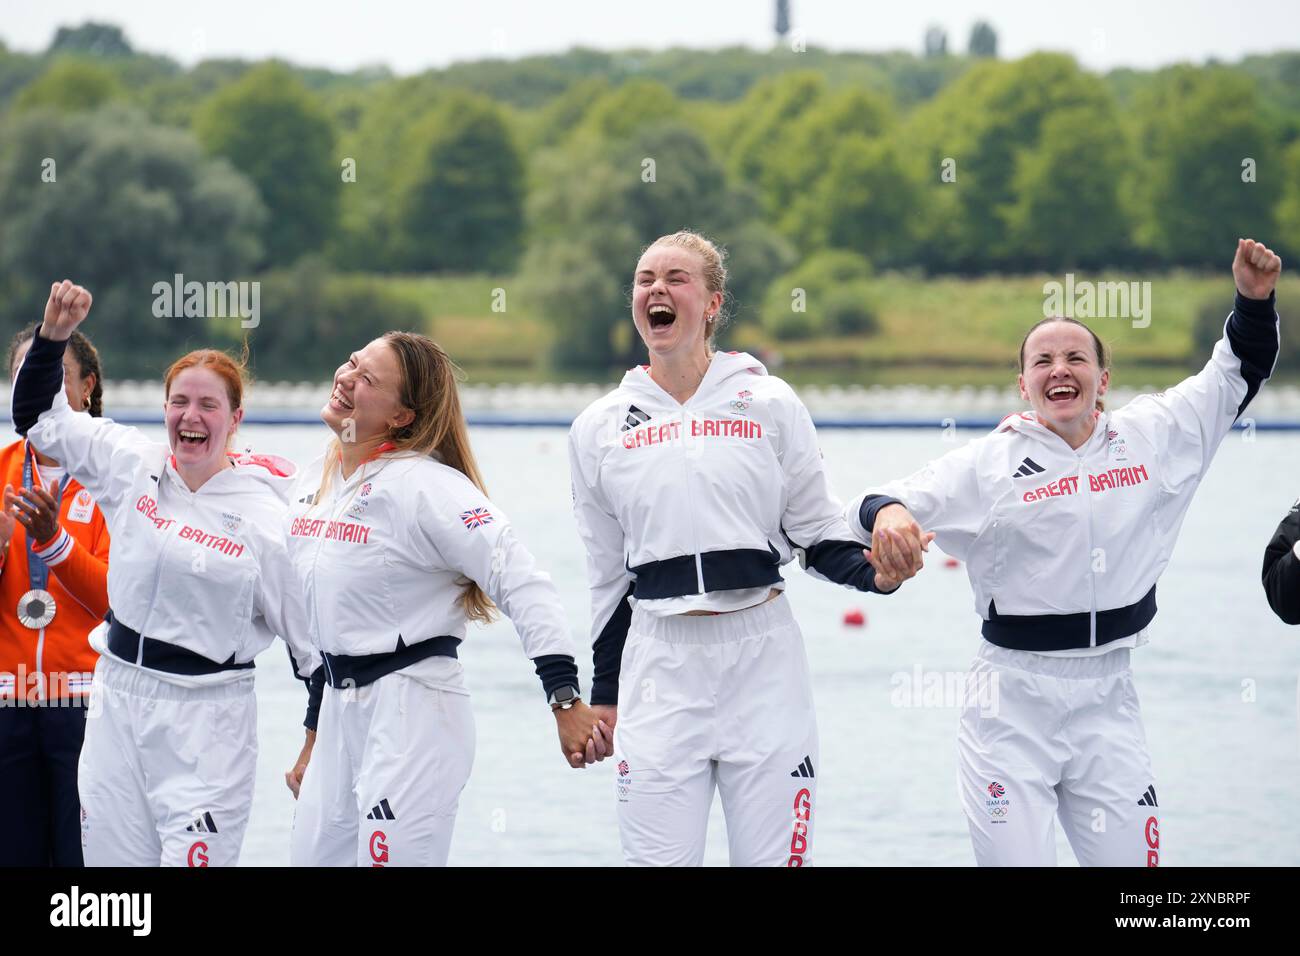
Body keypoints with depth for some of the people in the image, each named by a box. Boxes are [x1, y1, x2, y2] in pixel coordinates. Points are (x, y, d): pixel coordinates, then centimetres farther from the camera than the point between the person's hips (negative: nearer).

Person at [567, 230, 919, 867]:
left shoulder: (770, 403, 3)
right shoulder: (600, 427, 9)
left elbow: (817, 535, 7)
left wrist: (873, 571, -13)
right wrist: (603, 694, 16)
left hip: (763, 654, -1)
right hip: (661, 664, 1)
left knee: (774, 858, -1)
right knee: (660, 860, -3)